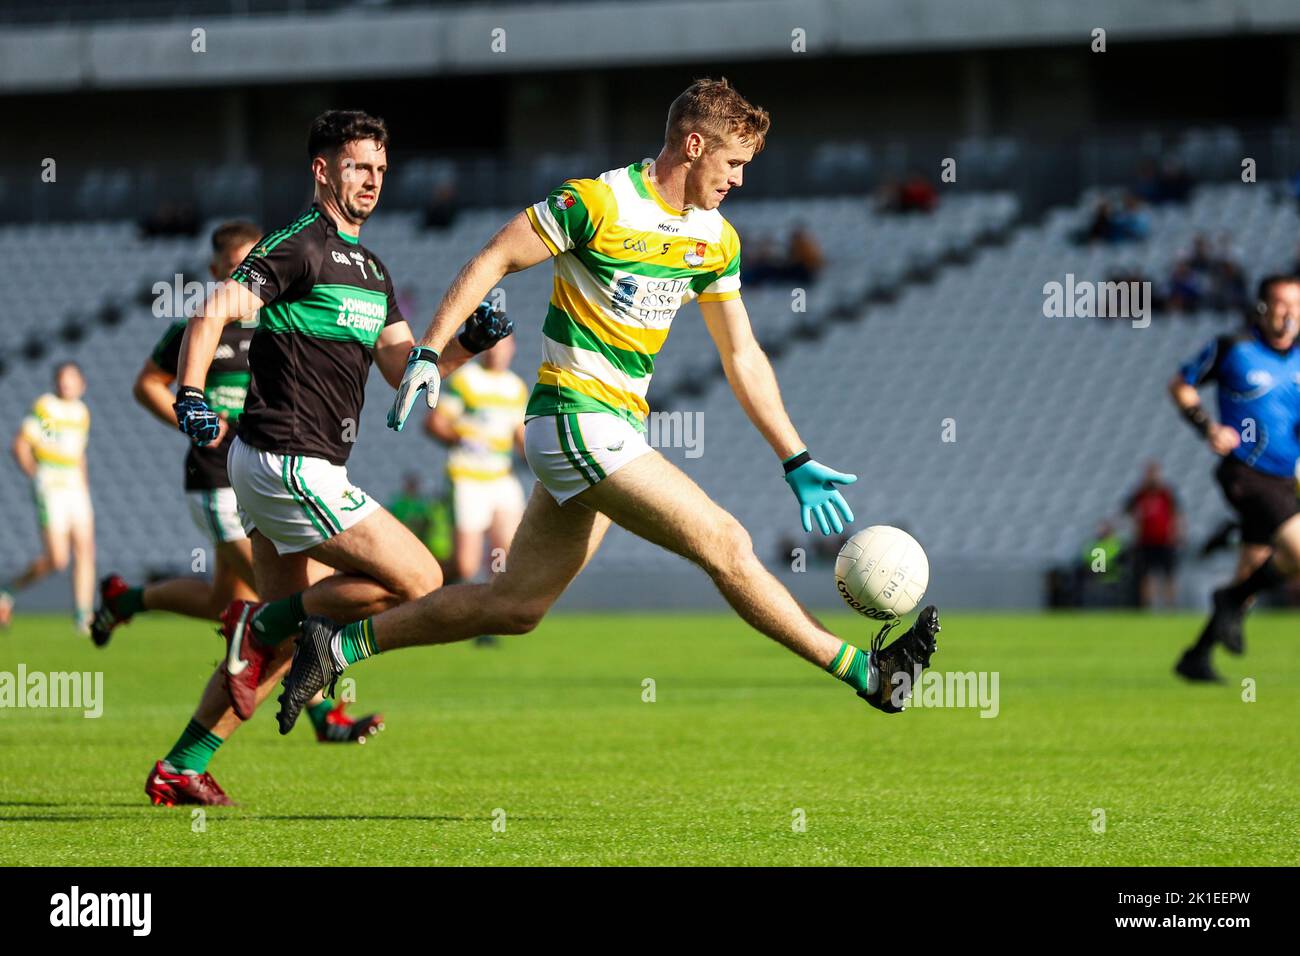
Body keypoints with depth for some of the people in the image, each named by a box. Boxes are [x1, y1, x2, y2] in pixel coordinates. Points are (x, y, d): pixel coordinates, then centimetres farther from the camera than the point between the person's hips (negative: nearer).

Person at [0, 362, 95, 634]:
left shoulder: (82, 412, 15)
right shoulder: (44, 407, -6)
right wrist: (36, 477, -8)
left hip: (75, 487, 6)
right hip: (50, 490, -6)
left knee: (85, 551, -6)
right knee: (57, 559, -12)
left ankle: (82, 618, -5)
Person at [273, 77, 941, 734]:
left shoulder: (716, 239, 9)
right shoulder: (599, 203, -14)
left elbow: (742, 358, 15)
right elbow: (492, 261, -7)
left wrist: (797, 463, 13)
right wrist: (429, 353, -13)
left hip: (615, 429, 9)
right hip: (576, 416, -9)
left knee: (516, 606, 9)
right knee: (724, 544, -12)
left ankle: (341, 644, 16)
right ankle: (863, 671, -7)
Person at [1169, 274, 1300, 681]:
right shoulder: (1232, 349, -6)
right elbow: (1180, 384, 5)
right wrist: (1208, 428, -10)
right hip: (1246, 475, -6)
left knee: (1251, 577, 8)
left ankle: (1196, 658, 22)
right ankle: (1231, 602, 1)